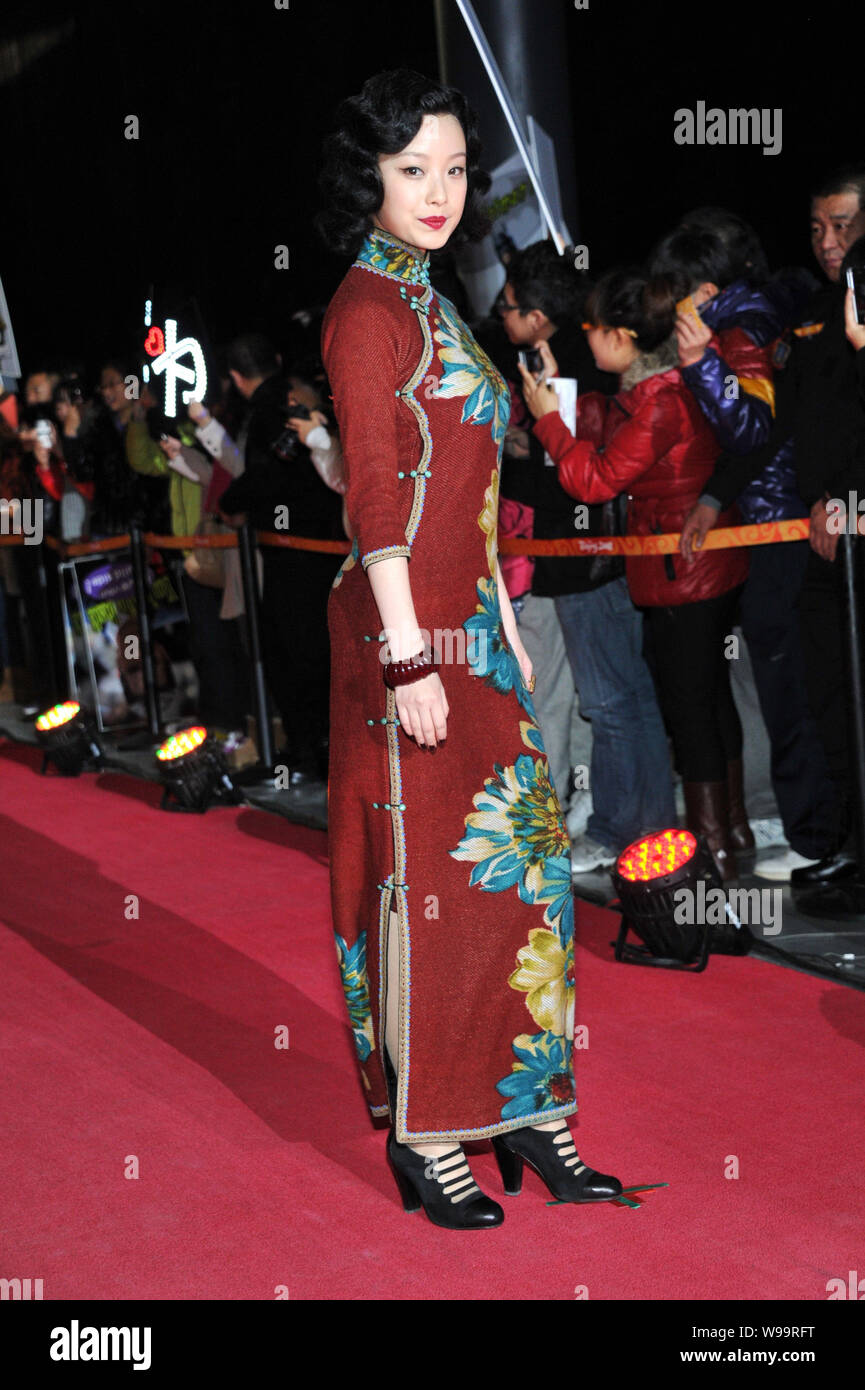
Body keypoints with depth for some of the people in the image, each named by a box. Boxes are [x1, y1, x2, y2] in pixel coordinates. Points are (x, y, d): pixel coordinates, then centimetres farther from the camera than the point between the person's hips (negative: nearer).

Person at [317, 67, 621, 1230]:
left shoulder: (427, 305, 17)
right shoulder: (370, 310, -10)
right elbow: (375, 499, -16)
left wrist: (507, 626, 18)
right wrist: (409, 657, -20)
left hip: (469, 629, 9)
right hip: (412, 632, -9)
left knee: (514, 865, 11)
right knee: (433, 872, -3)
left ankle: (518, 1114, 21)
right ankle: (426, 1135, 9)